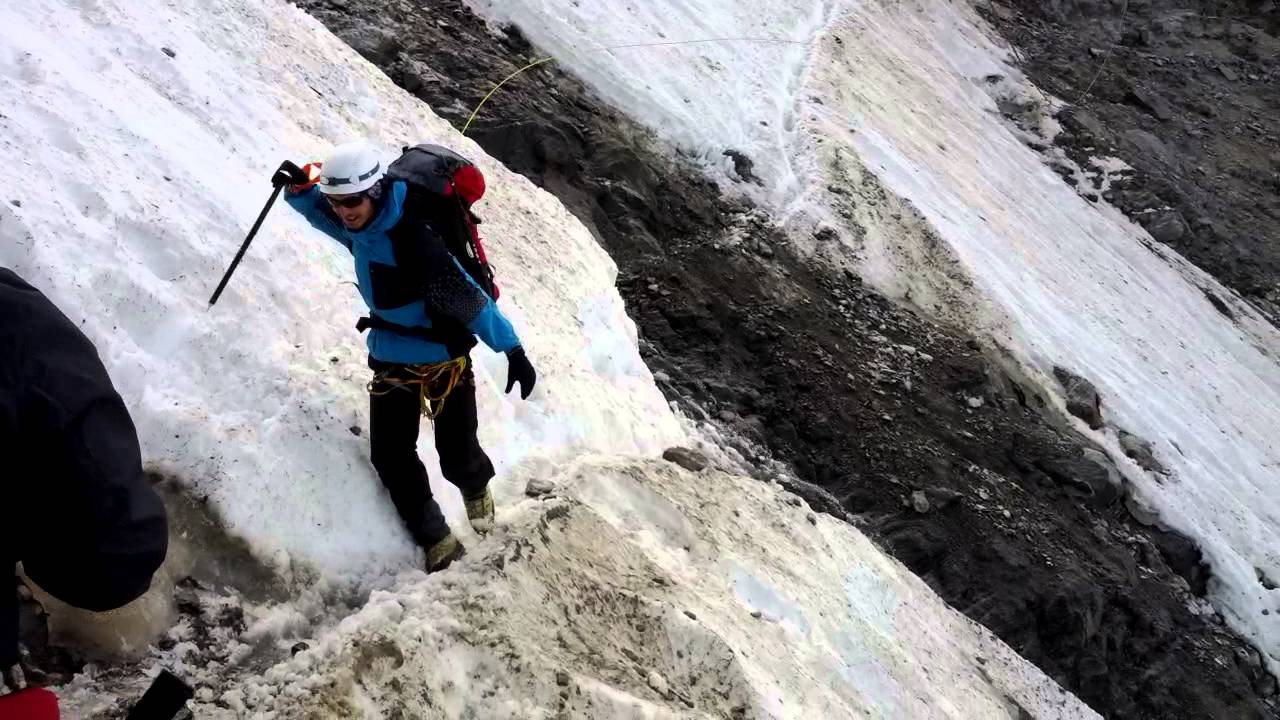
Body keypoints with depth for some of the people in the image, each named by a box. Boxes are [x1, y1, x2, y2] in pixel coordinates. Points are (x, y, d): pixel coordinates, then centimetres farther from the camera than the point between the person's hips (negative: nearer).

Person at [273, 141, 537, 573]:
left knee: (457, 456, 5)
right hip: (392, 362, 7)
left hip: (445, 361, -7)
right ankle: (436, 541, 21)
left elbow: (470, 300, -28)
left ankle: (476, 488, 42)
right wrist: (301, 188, -4)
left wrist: (512, 350, -25)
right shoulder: (357, 225, -7)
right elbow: (322, 211, 18)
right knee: (390, 457, 5)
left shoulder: (414, 238, -31)